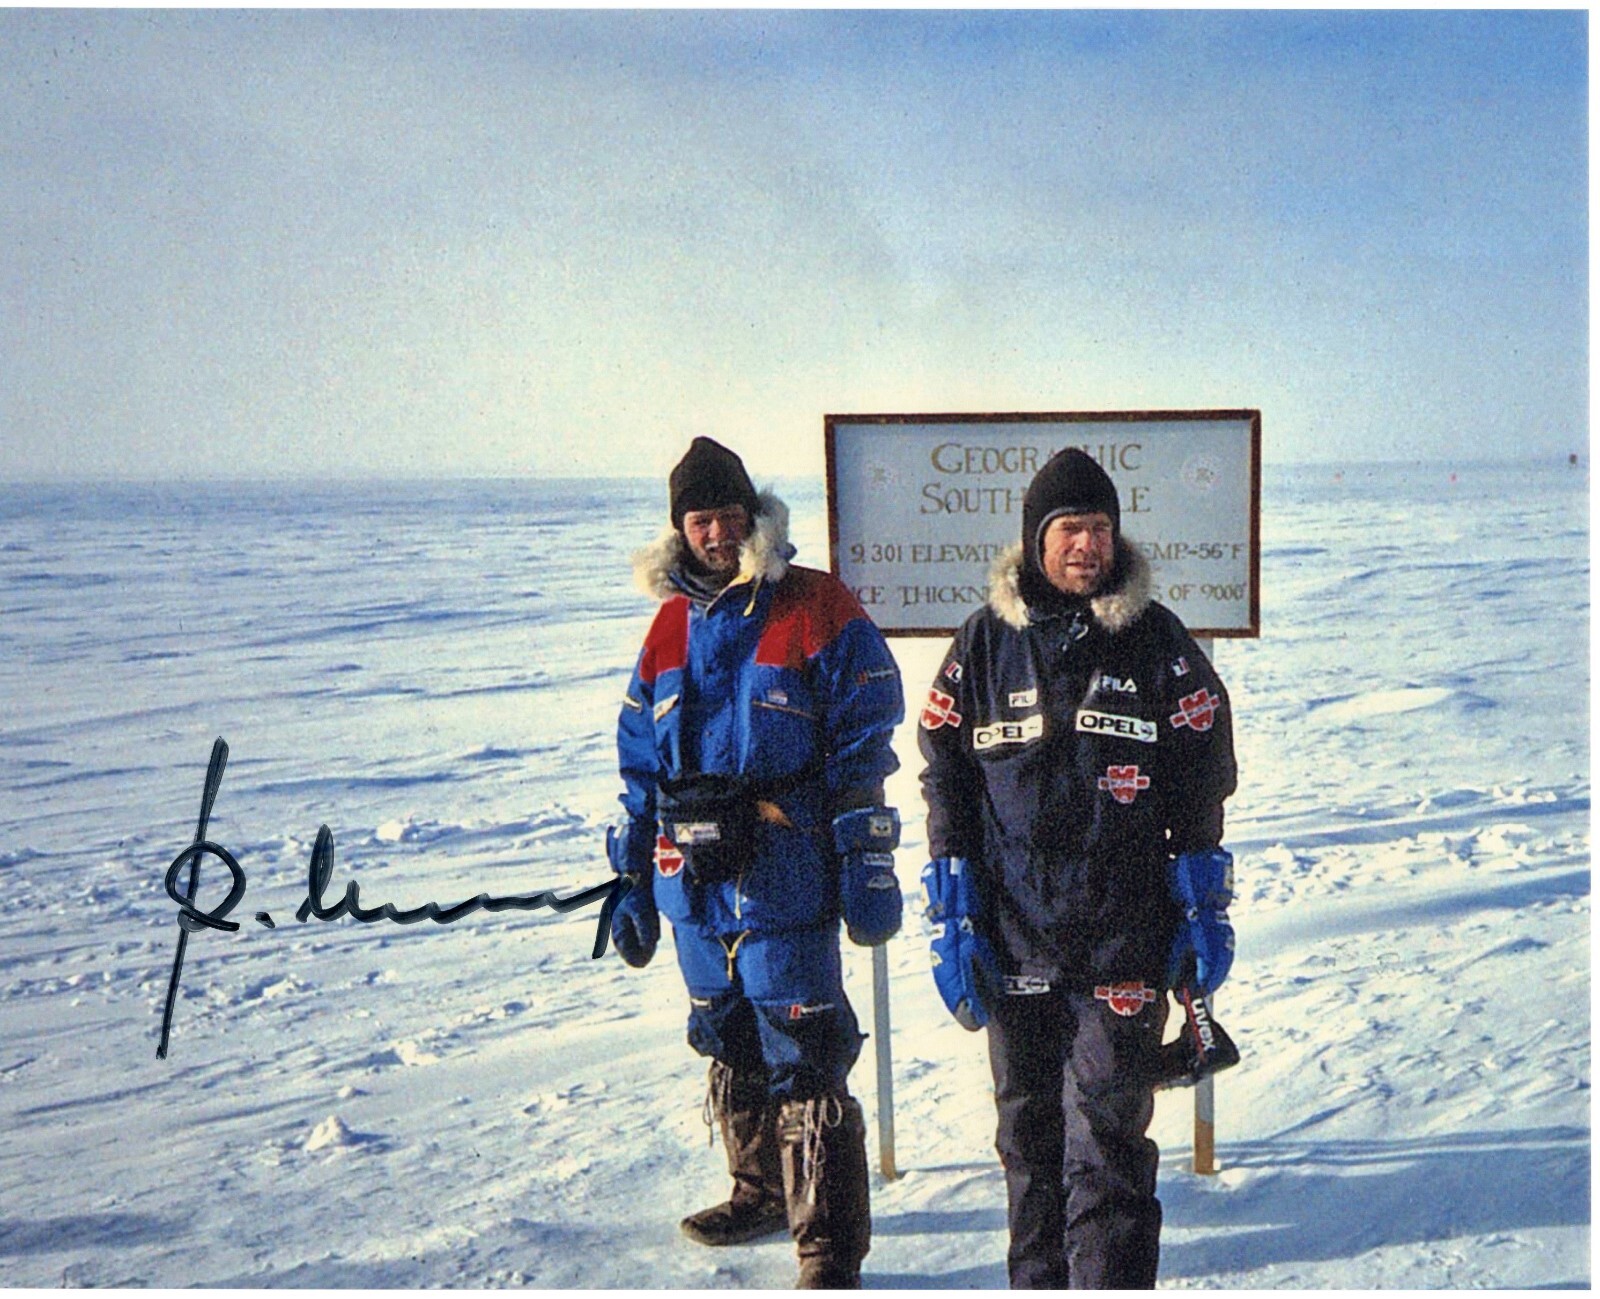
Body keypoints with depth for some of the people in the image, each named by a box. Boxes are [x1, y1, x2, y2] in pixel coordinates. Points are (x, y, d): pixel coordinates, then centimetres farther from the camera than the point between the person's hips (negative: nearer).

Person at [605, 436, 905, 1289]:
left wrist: (868, 864, -10)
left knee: (802, 1058, -6)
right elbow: (641, 766, 17)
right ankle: (761, 1191, 38)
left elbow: (862, 748, -6)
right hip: (693, 877, 6)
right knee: (729, 1045, 19)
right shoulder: (673, 625, 13)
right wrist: (632, 882, 15)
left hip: (785, 874, -6)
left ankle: (830, 1250, 2)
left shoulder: (816, 609, -4)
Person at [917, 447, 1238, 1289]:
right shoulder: (985, 643, 4)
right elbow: (946, 785, 6)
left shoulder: (1157, 643, 3)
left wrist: (1204, 914, 5)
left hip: (1125, 946, -2)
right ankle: (1037, 1282, 28)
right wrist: (953, 921, 1)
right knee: (1028, 1139, 13)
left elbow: (1200, 785, 7)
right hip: (1013, 944, 2)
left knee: (1105, 1142, -4)